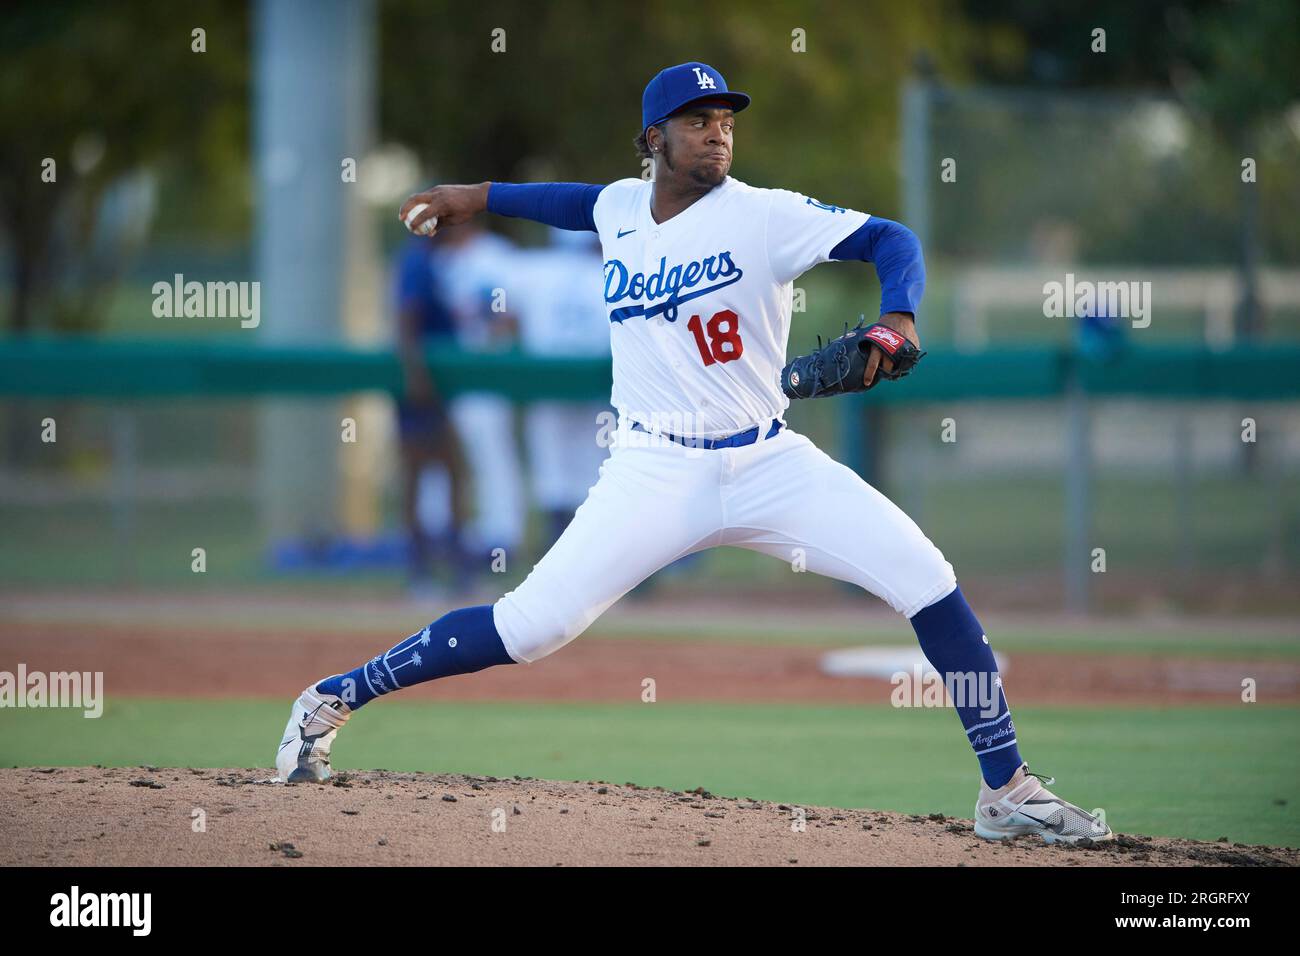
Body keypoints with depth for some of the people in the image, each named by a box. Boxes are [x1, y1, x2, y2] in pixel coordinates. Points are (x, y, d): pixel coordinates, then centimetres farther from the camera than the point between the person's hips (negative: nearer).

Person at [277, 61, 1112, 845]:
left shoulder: (763, 216, -7)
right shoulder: (620, 209, 4)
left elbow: (892, 241, -12)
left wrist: (896, 321, -30)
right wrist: (482, 197, 30)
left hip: (769, 463, -1)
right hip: (658, 473, 1)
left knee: (928, 581, -14)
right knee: (533, 625, -9)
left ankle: (1008, 794, -6)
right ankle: (332, 702, 7)